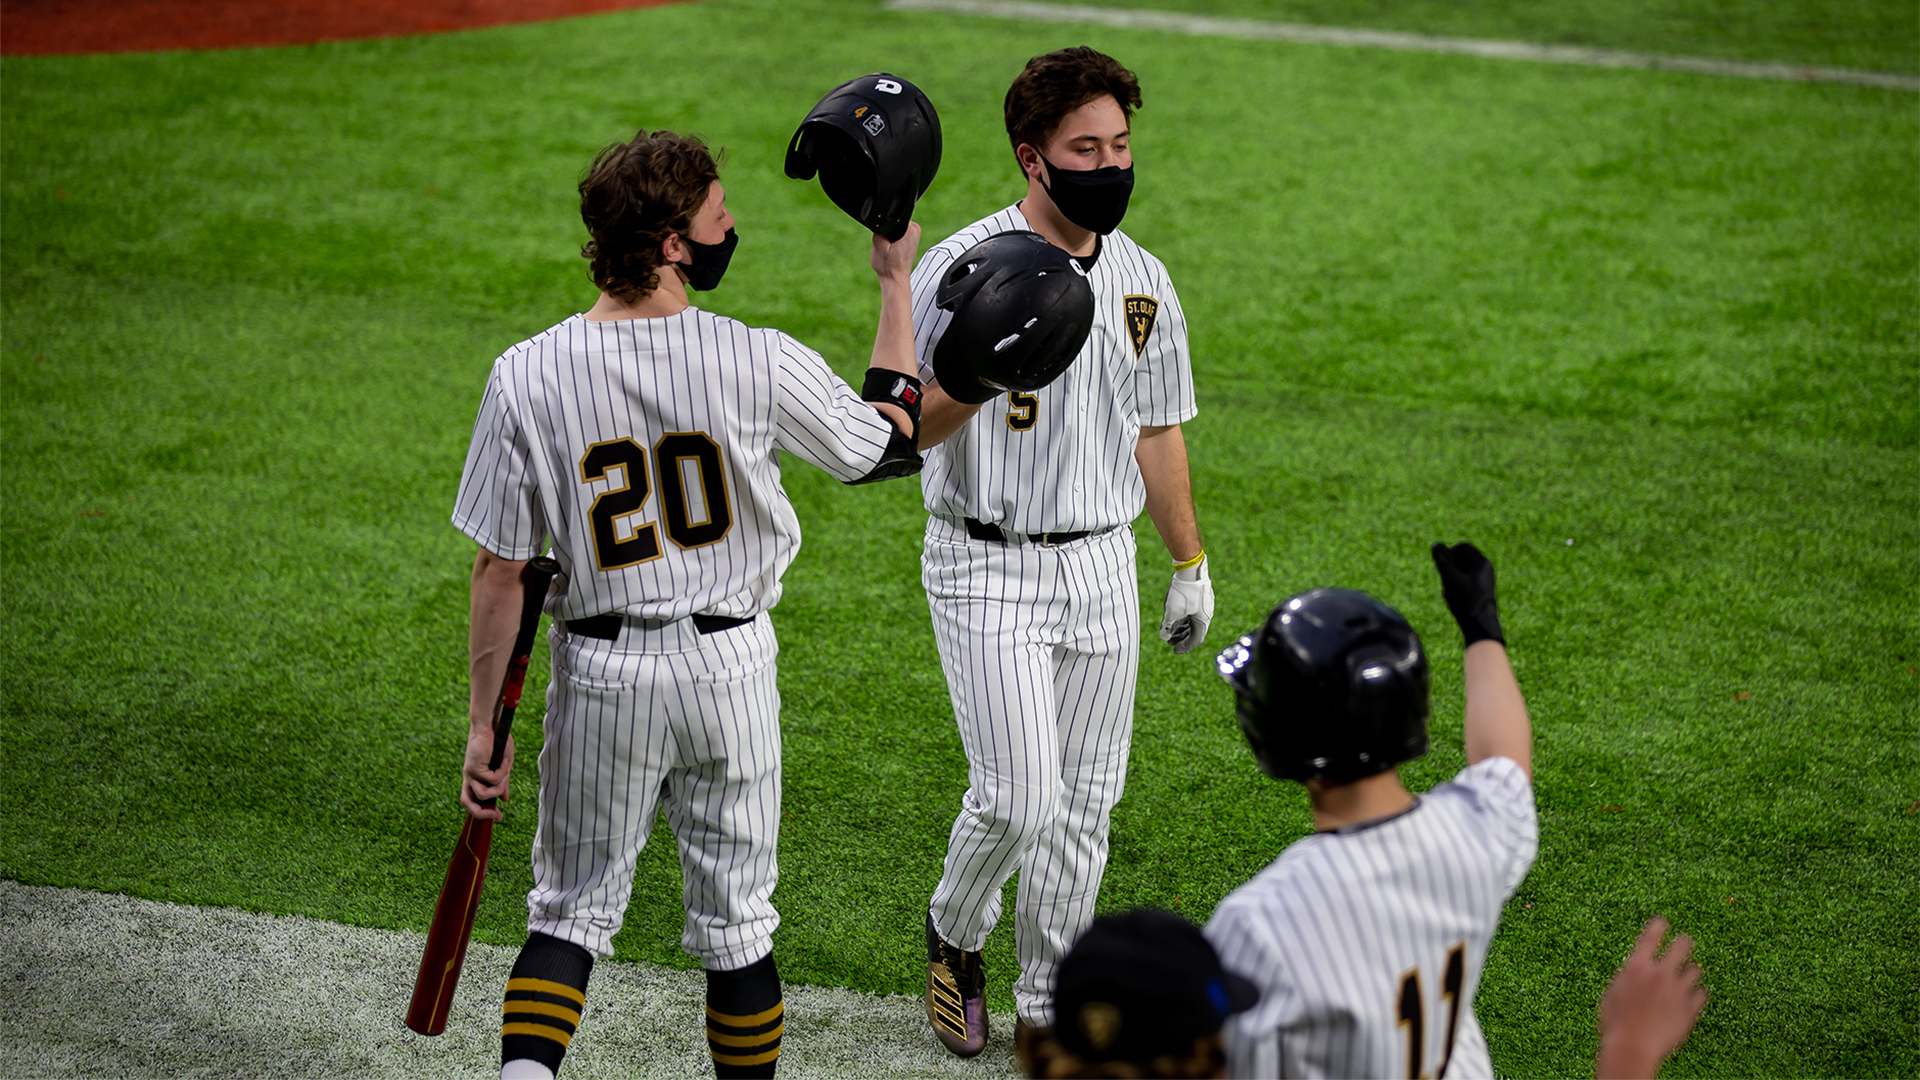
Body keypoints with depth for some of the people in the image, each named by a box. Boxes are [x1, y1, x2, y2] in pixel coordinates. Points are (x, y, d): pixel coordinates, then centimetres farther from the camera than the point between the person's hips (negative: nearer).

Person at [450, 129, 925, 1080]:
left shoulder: (527, 375, -12)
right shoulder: (758, 364, -15)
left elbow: (498, 573, -7)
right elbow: (891, 443, 3)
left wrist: (484, 723, 2)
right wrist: (896, 286, 10)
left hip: (601, 672, 1)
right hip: (729, 669, 0)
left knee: (573, 908, 13)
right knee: (736, 918, 13)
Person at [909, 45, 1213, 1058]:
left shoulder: (1142, 280, 6)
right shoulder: (962, 268, -13)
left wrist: (1190, 565, 17)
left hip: (1101, 568, 5)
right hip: (987, 568, -5)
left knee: (1083, 805, 9)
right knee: (1018, 796, -10)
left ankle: (1049, 1010, 23)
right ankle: (954, 935, 21)